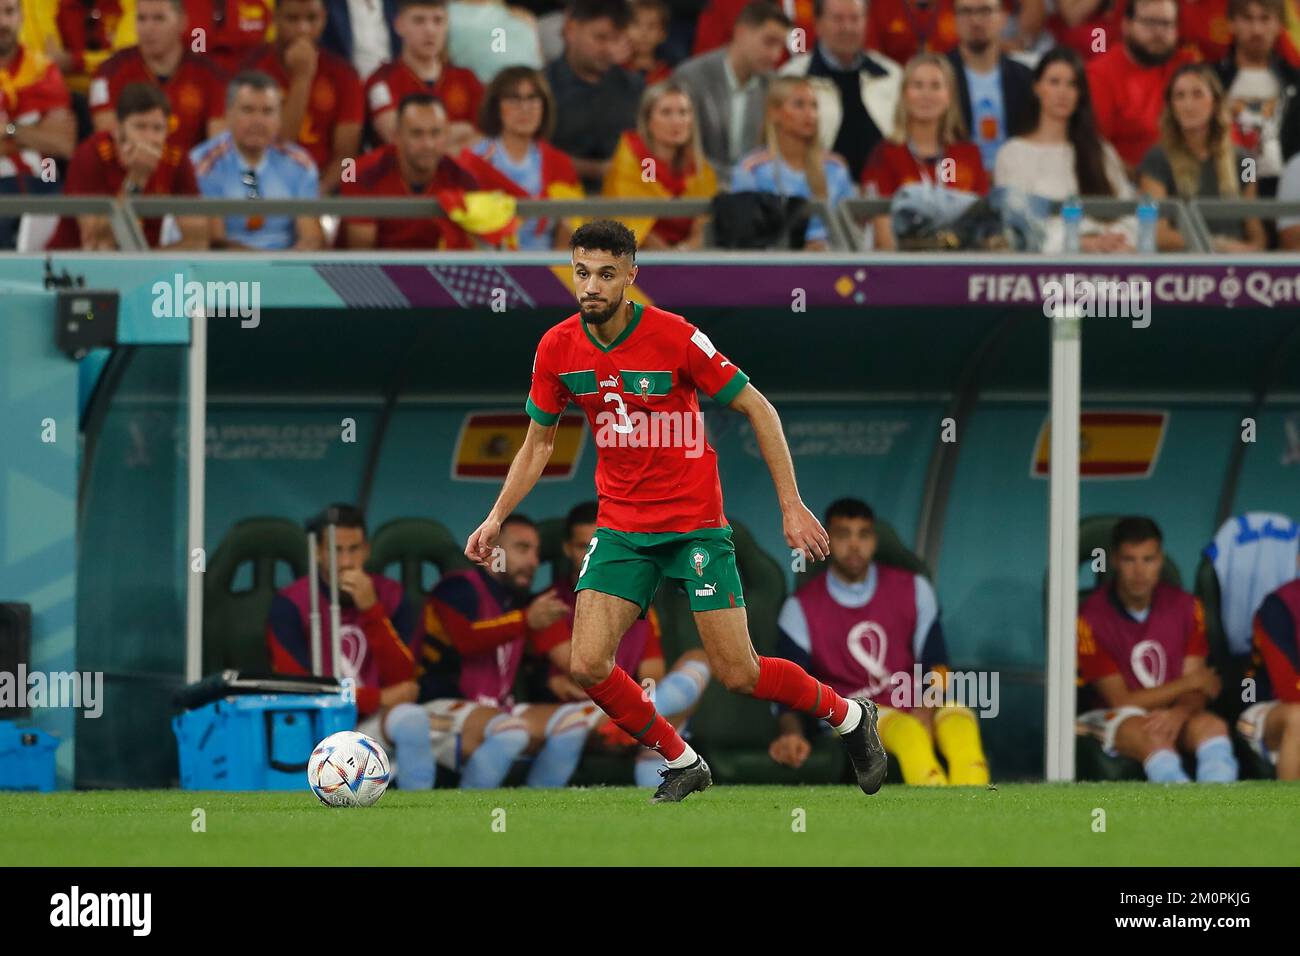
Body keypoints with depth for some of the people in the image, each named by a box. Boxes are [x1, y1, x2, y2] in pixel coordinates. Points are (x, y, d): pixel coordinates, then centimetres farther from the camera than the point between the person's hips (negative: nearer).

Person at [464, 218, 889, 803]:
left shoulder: (674, 338, -15)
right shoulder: (558, 349, -3)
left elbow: (757, 410, -7)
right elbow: (538, 443, 12)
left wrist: (792, 506, -9)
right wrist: (496, 518, 2)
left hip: (695, 524, -4)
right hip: (621, 528, 4)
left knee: (738, 675, -6)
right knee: (587, 666, -12)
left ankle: (848, 716, 23)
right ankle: (681, 765, 11)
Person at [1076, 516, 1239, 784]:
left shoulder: (1184, 607, 2)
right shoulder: (1092, 618, -12)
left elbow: (1196, 692, -2)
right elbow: (1121, 700, -11)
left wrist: (1179, 713, -28)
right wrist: (1190, 682, -6)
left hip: (1171, 714, 4)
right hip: (1109, 719, -4)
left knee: (1212, 726, -30)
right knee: (1153, 736, -38)